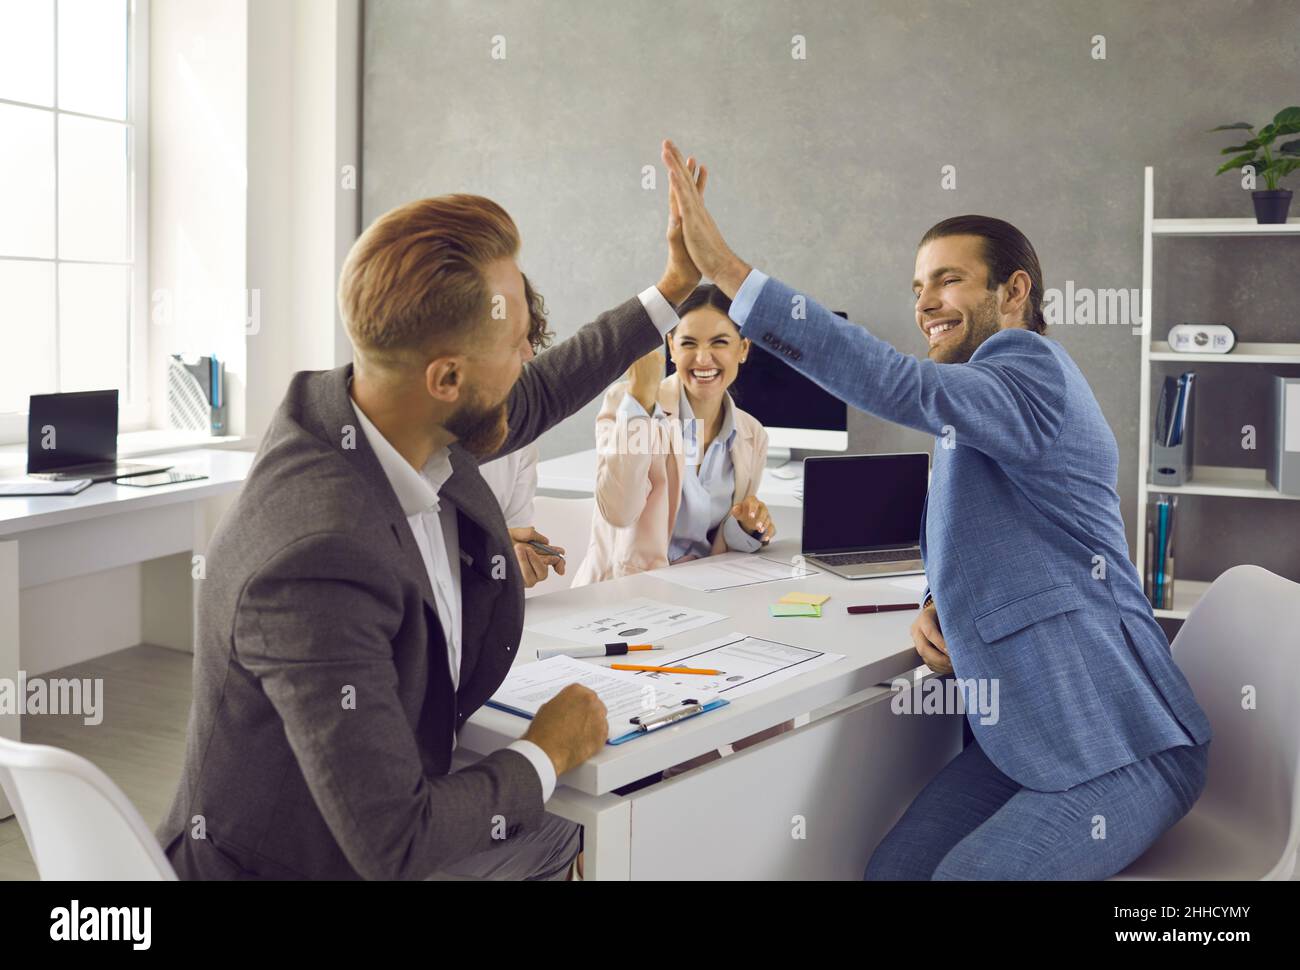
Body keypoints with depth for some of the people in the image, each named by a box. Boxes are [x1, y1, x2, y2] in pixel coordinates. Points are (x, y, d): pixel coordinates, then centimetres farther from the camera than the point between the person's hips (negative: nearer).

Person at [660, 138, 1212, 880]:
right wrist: (939, 612, -1)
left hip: (1117, 747, -9)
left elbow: (903, 387, -32)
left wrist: (731, 273, -36)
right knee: (892, 869, -4)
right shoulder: (976, 426, 18)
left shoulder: (1034, 368, -13)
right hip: (1025, 735, 9)